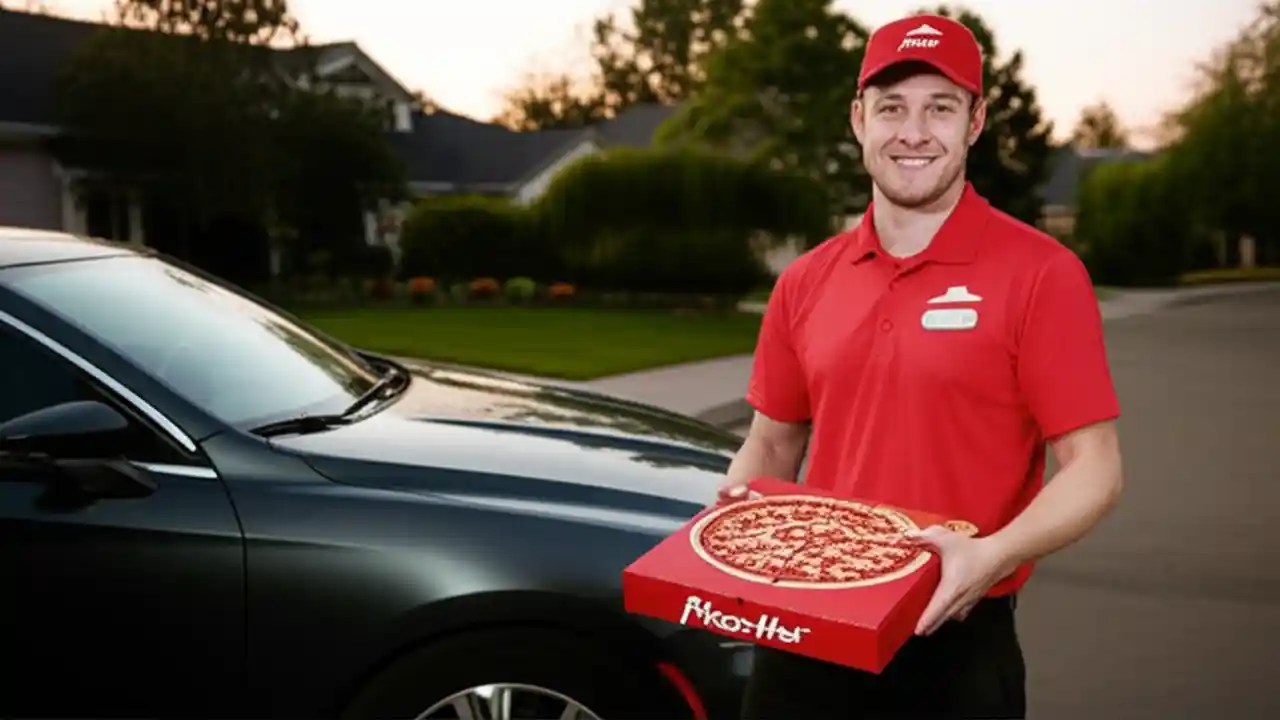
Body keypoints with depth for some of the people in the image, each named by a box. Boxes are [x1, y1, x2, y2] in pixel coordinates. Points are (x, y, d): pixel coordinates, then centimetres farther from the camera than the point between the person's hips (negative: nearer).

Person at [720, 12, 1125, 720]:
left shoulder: (1041, 274, -10)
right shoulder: (805, 281, 4)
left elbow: (1092, 468, -10)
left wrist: (993, 556, -25)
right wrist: (736, 507, -6)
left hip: (953, 642, -4)